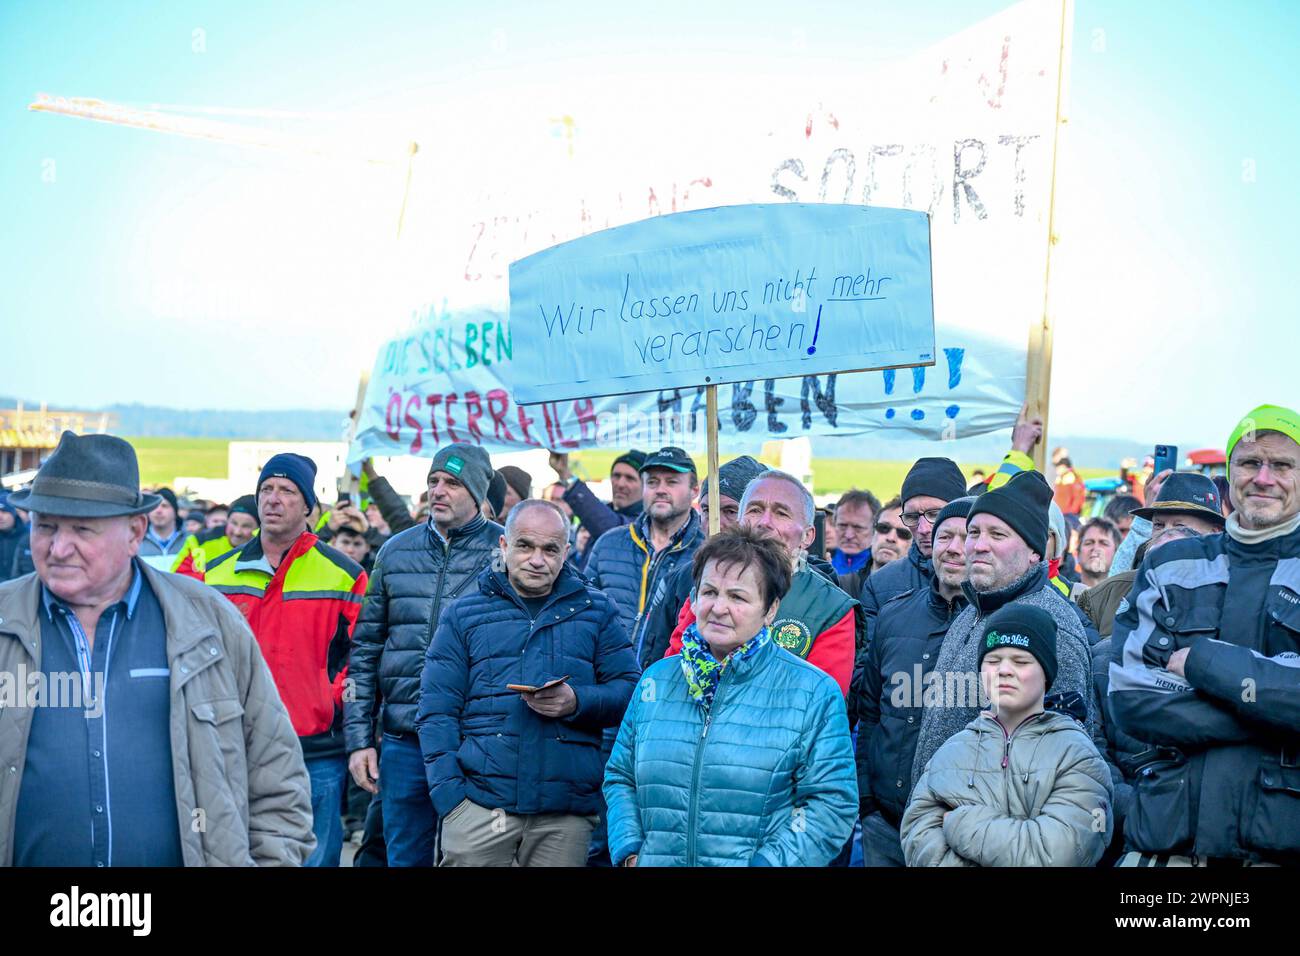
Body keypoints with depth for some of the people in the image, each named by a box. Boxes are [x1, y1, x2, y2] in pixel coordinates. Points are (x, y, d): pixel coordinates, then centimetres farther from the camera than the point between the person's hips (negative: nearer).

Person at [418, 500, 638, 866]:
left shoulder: (595, 610, 10)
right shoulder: (464, 614, 8)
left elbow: (629, 689, 6)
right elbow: (436, 710, 4)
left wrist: (577, 702, -13)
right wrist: (448, 792, -7)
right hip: (479, 804, 0)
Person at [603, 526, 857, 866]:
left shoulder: (814, 692, -7)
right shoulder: (656, 680, 5)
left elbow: (832, 803, -12)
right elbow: (620, 777, 11)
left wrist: (765, 864, -21)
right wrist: (630, 853, -5)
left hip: (755, 859, -3)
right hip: (654, 861, 3)